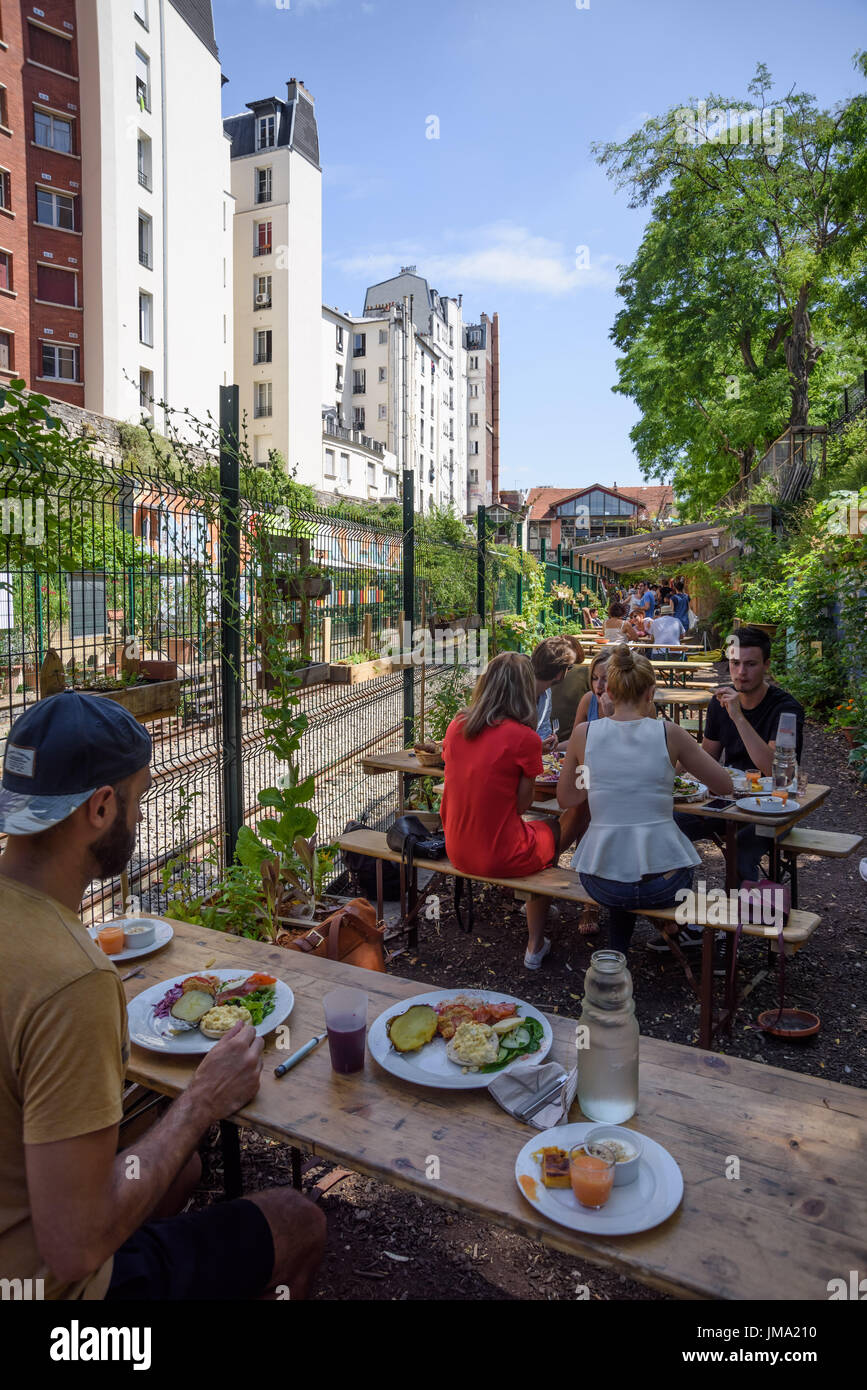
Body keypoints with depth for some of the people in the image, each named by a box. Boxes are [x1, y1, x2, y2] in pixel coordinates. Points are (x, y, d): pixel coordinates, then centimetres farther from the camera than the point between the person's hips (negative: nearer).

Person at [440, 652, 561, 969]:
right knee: (553, 829, 26)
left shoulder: (456, 726, -2)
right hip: (500, 857, -5)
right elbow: (523, 803, -9)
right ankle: (535, 946, 32)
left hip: (457, 852, 6)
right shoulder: (524, 737, -17)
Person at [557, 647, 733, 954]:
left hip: (600, 883, 1)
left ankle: (617, 953, 36)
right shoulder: (668, 733, -7)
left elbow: (565, 799, 9)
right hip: (663, 884, -1)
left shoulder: (584, 733, -4)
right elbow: (724, 785, 5)